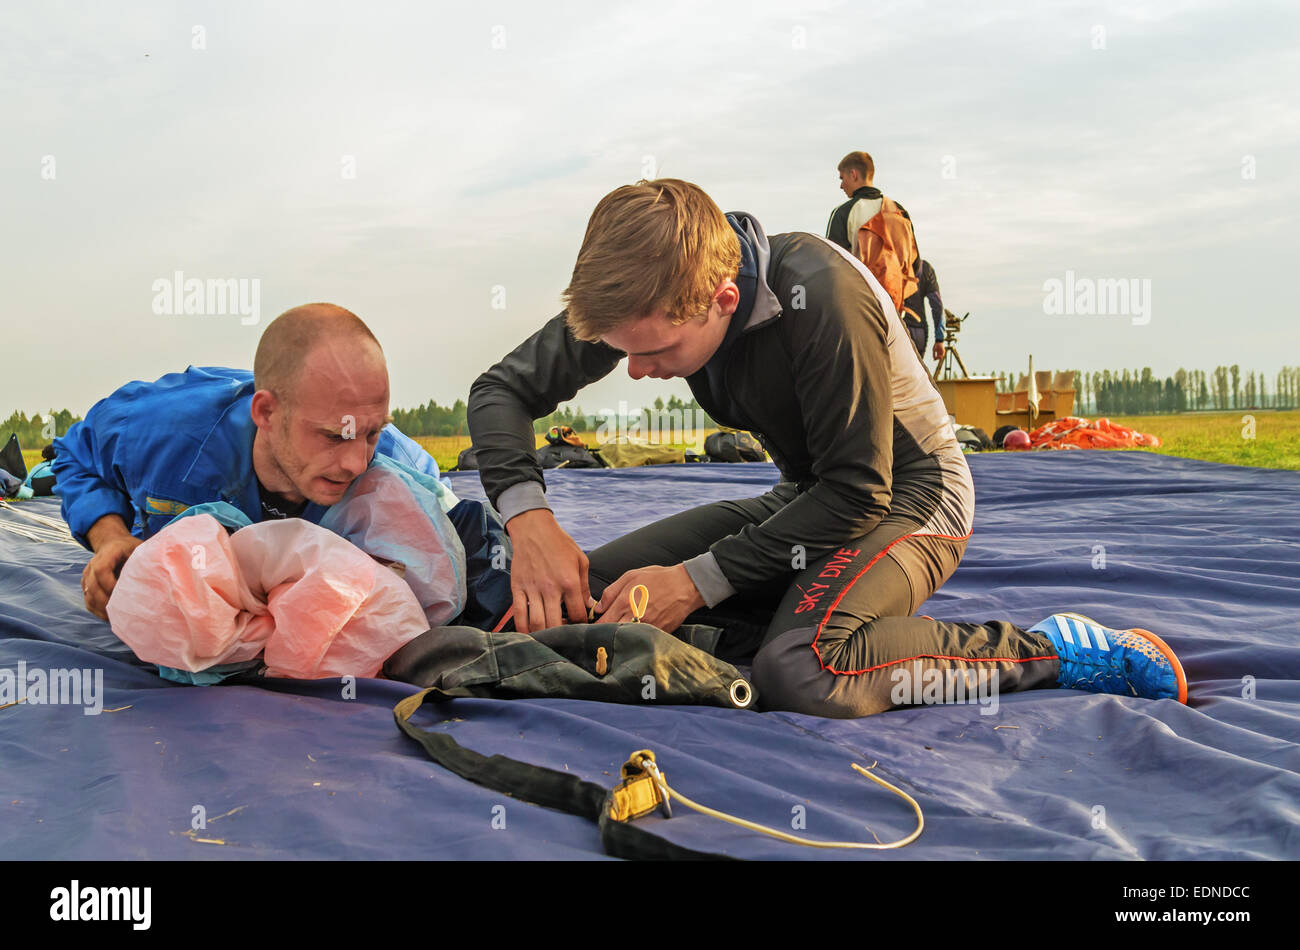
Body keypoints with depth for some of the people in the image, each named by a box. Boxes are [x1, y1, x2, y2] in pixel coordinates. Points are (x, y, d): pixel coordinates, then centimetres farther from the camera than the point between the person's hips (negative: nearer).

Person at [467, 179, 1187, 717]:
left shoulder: (819, 297, -33)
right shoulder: (648, 295, -14)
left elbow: (855, 492, -26)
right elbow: (502, 389, -7)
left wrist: (700, 579, -28)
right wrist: (529, 519, -26)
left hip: (904, 498, -7)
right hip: (805, 497, 7)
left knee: (799, 674, -36)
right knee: (588, 590, -5)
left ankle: (1053, 649, -18)